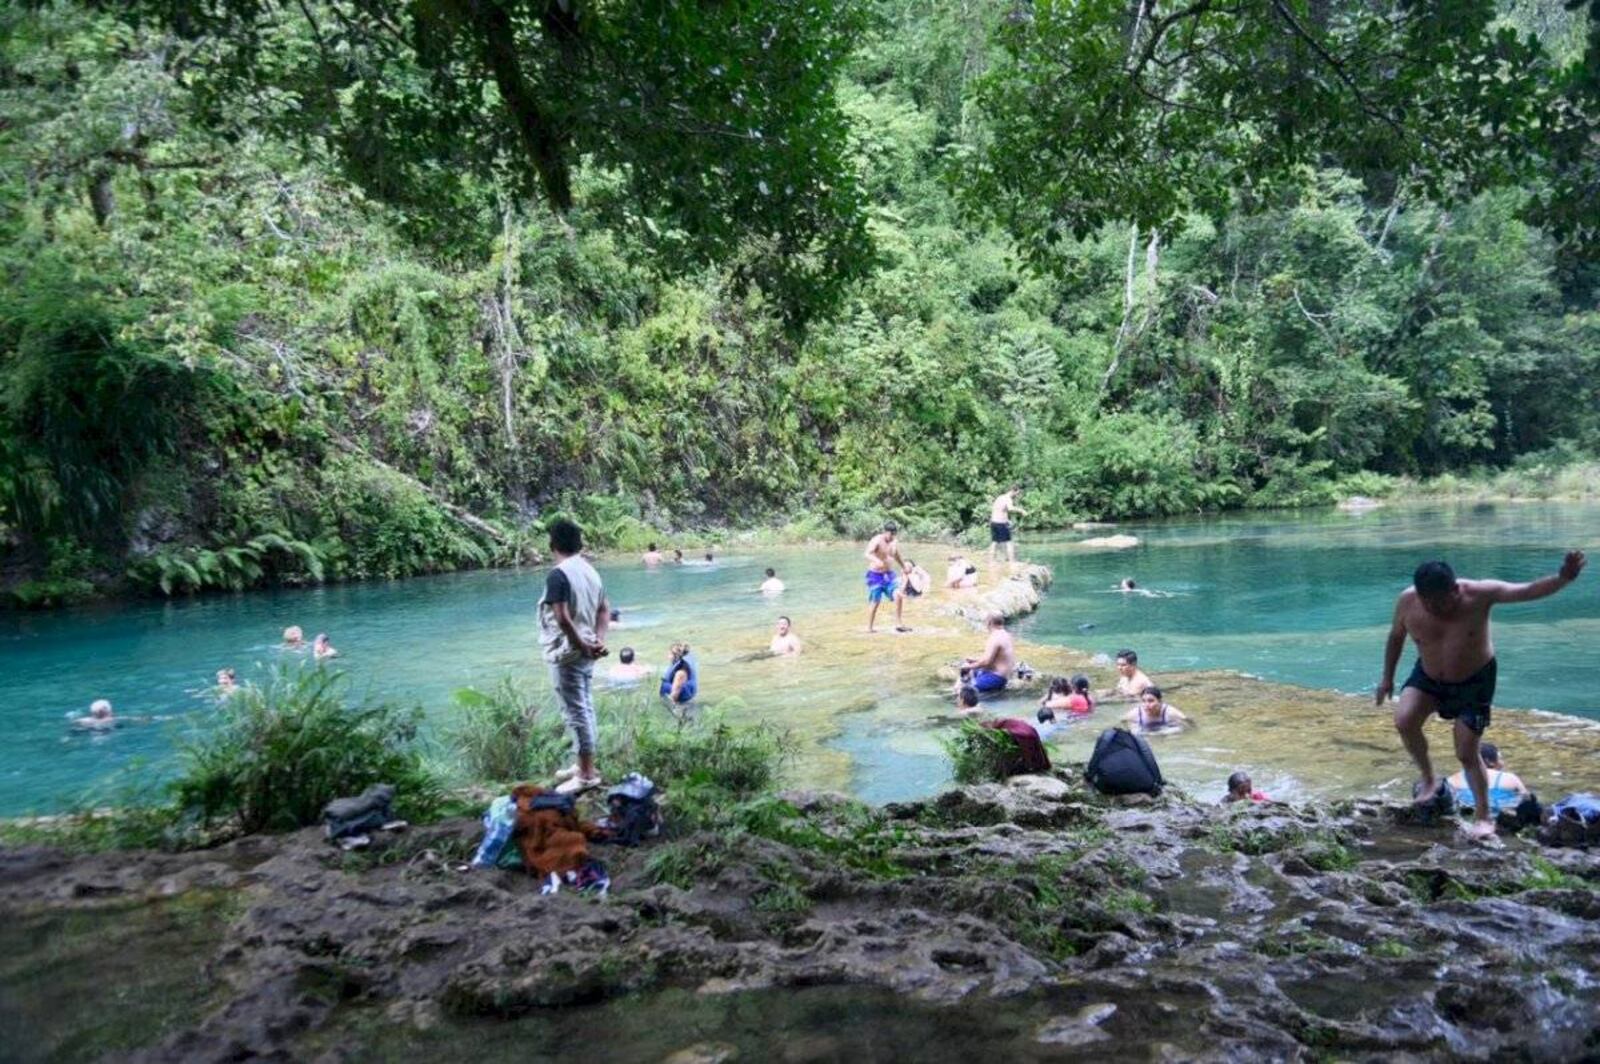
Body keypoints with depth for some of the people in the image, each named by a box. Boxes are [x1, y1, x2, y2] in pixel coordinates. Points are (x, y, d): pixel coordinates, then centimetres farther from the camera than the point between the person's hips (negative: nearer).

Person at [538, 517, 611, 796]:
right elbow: (604, 609, 10)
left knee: (576, 712, -3)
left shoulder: (558, 575, -17)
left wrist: (583, 646, -15)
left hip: (567, 654, -9)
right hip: (585, 652, 9)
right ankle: (583, 765, 27)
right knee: (584, 707, 16)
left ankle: (587, 775, 2)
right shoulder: (590, 571, 9)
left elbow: (563, 618, -24)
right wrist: (599, 640, -1)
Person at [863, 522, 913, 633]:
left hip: (889, 574, 6)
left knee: (898, 596, -10)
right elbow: (868, 554, -35)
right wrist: (877, 561, -54)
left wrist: (904, 567, 32)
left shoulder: (894, 543, 5)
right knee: (875, 602, -2)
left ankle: (899, 624, -2)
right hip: (876, 575, -6)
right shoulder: (877, 541, -17)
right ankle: (869, 627, 12)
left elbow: (897, 557, 25)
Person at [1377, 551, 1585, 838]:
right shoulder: (1407, 602, -20)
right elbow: (1396, 637, -2)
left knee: (1467, 753, 0)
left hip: (1475, 681, -2)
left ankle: (1483, 817, 21)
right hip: (1428, 677, 3)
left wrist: (1563, 578, -56)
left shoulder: (1478, 594, -28)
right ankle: (1428, 779, 6)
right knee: (1404, 721, -21)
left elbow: (1527, 591, -36)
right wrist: (1387, 677, 6)